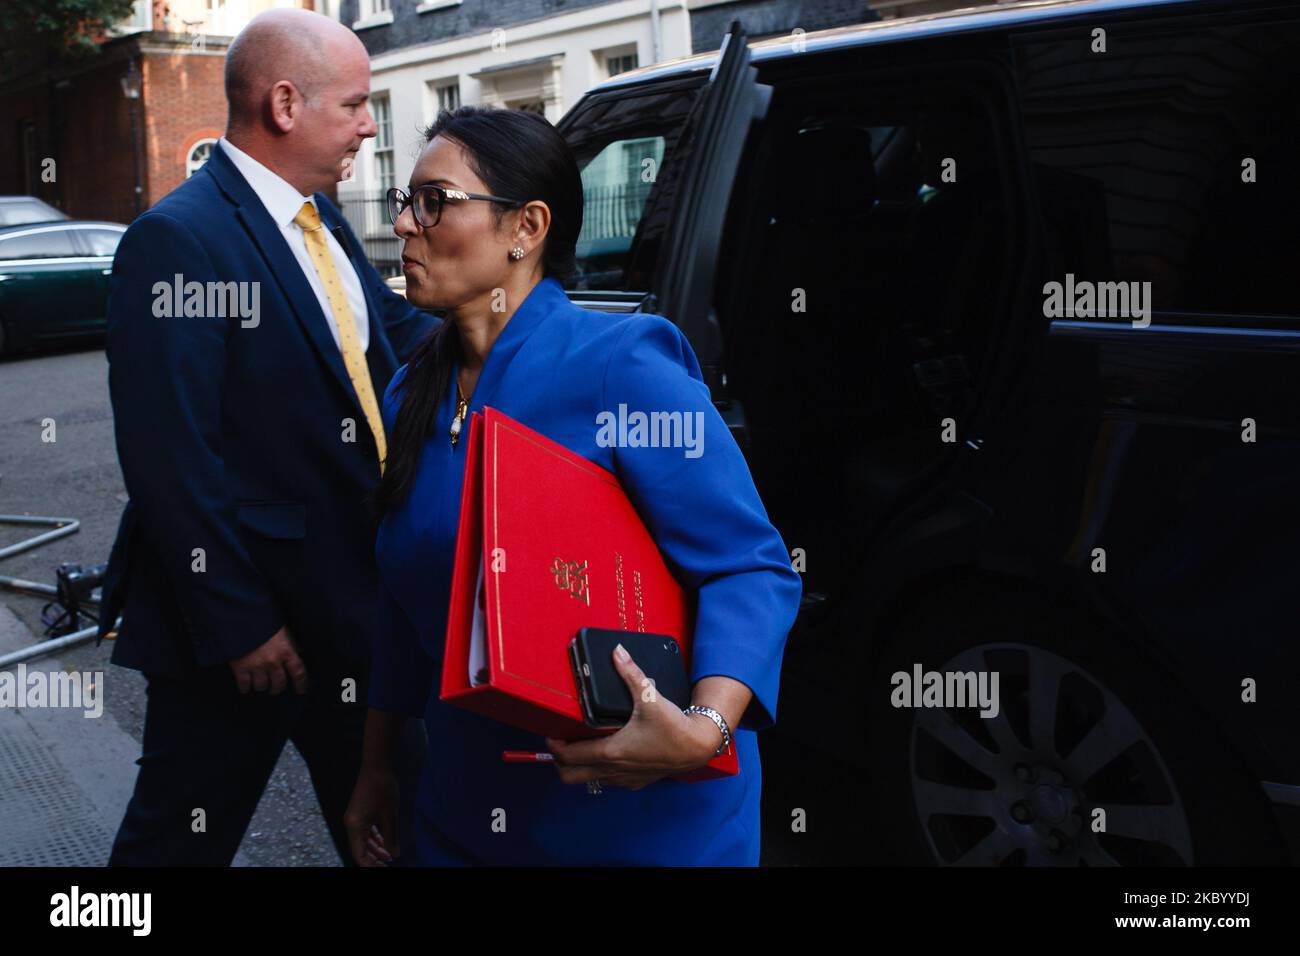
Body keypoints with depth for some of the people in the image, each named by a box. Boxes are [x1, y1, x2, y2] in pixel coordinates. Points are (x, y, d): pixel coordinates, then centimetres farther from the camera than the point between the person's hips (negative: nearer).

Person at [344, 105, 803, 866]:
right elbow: (406, 614, 11)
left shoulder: (620, 366, -18)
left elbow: (753, 566, -21)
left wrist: (705, 729, -36)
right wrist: (376, 769, 14)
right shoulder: (411, 396, 3)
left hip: (639, 812, -6)